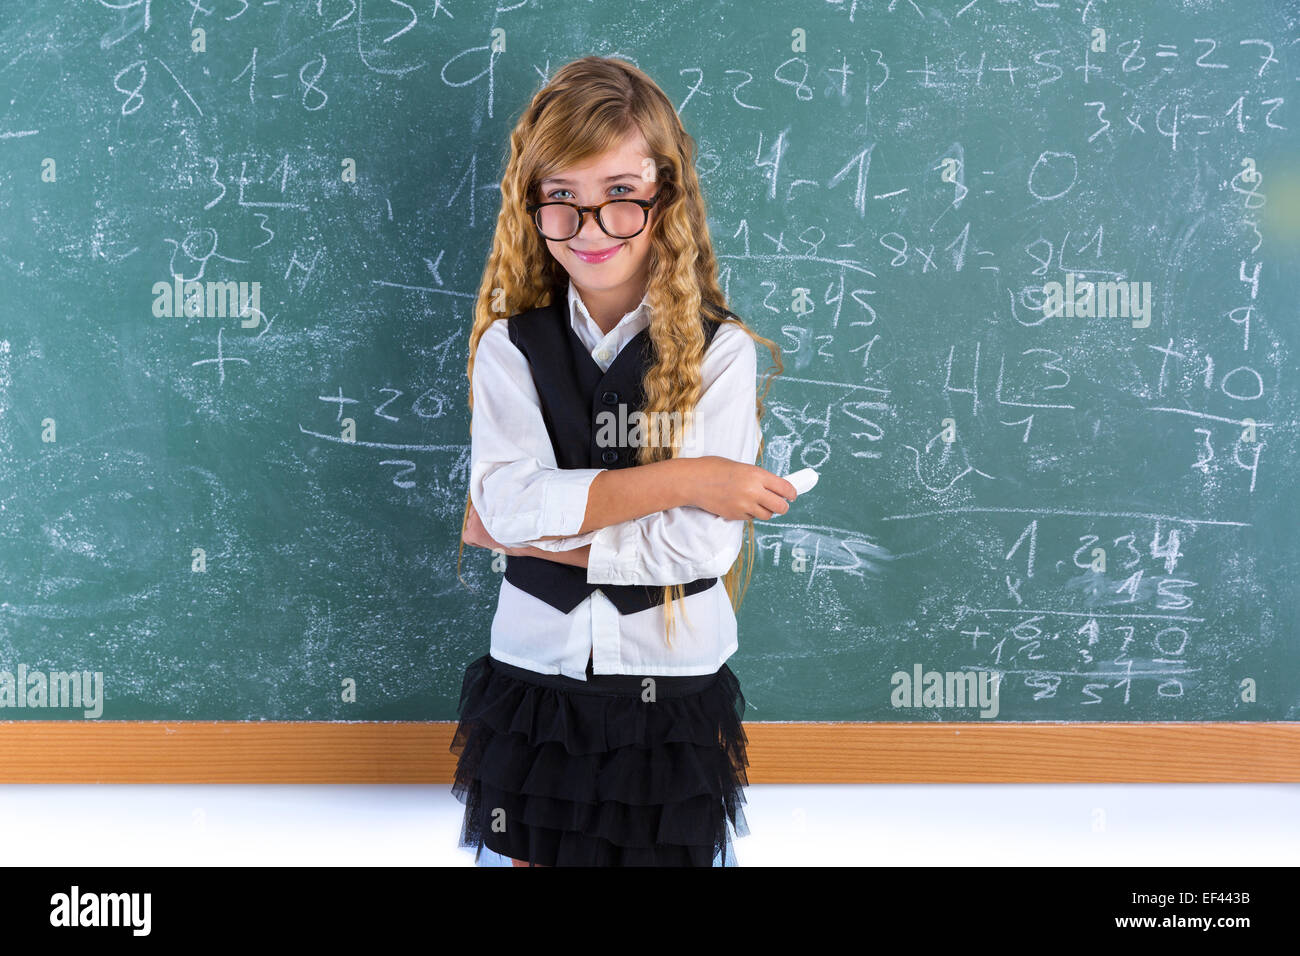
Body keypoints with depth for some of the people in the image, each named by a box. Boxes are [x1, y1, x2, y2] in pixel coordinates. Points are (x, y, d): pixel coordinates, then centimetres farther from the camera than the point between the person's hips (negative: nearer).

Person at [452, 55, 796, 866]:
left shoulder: (721, 352, -9)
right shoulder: (510, 345, -3)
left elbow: (703, 543, -18)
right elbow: (506, 500, -18)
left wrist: (528, 531, -14)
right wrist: (682, 478, -21)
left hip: (672, 686, -1)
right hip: (536, 674, 2)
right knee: (534, 854, 14)